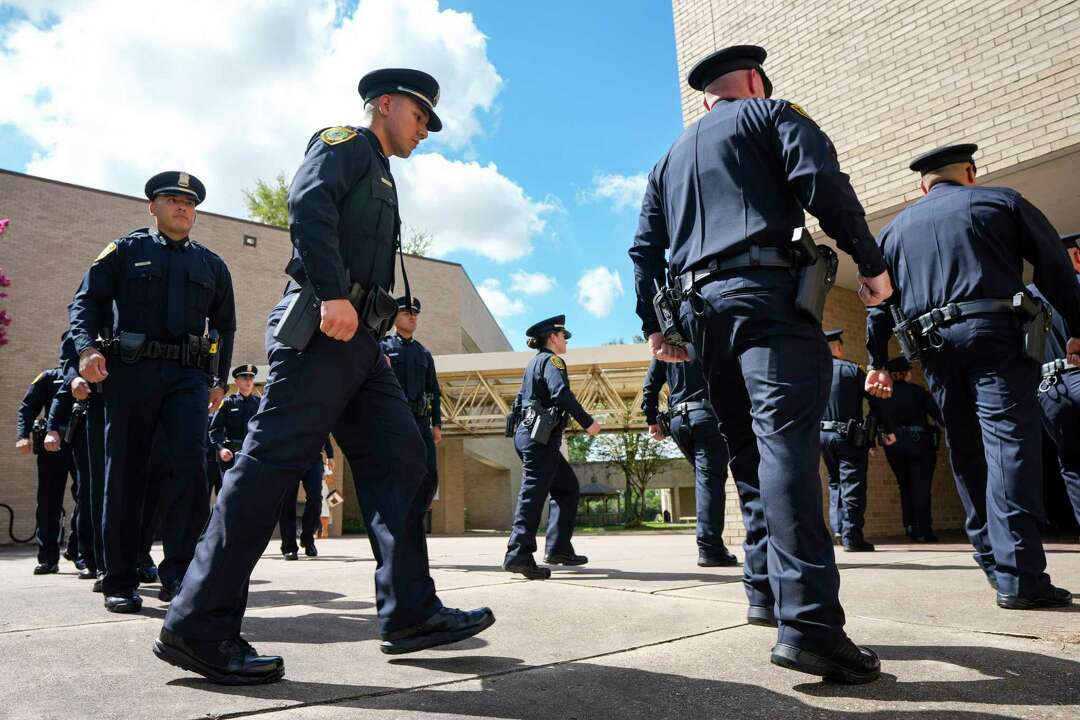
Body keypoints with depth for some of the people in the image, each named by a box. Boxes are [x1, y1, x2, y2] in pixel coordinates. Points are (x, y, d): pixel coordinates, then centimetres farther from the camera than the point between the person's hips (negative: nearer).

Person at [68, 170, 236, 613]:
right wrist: (87, 348, -14)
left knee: (191, 463, -16)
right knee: (124, 475, 1)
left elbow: (225, 325, 23)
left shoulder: (211, 265, 18)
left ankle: (177, 572, -8)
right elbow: (86, 301, 5)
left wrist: (218, 379, 16)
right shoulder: (126, 251, 11)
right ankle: (120, 583, 11)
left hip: (189, 376, 2)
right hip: (131, 371, -1)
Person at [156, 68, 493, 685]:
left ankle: (410, 612, 2)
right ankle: (199, 627, -4)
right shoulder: (347, 142, 5)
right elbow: (308, 198, -16)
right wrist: (333, 293, -25)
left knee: (400, 457, 1)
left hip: (357, 341, 10)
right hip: (321, 330, -10)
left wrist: (376, 344, 20)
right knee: (274, 461, -11)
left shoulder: (381, 179, 32)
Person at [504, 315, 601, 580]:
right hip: (540, 437, -10)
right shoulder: (551, 360, -5)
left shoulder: (533, 363, 23)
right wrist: (587, 422, -21)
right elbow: (561, 393, -22)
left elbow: (519, 401, 25)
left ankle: (559, 549, 10)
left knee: (568, 487, 13)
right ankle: (518, 555, -17)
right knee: (533, 493, -13)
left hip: (528, 434, 10)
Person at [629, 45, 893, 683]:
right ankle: (810, 623, -28)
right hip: (764, 290, -6)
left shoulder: (672, 158, 29)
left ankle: (771, 592, 14)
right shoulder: (769, 112, 13)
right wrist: (872, 263, -1)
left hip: (699, 306, 6)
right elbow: (821, 181, -6)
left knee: (757, 448, 12)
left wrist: (654, 324, 19)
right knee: (788, 442, -19)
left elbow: (645, 249, 21)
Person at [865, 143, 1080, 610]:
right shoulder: (1001, 202, 12)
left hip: (935, 347, 4)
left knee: (967, 454, 9)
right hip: (995, 332, -3)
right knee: (1010, 444, -10)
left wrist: (878, 361, 17)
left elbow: (879, 298, 16)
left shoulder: (896, 228, 20)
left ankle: (994, 564, 15)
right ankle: (1019, 576, -16)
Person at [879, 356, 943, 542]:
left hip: (894, 447, 3)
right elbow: (937, 414, -5)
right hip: (920, 444, -3)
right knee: (921, 486, 1)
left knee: (905, 487, 14)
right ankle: (923, 530, -2)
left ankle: (910, 529, 13)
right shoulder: (918, 391, -5)